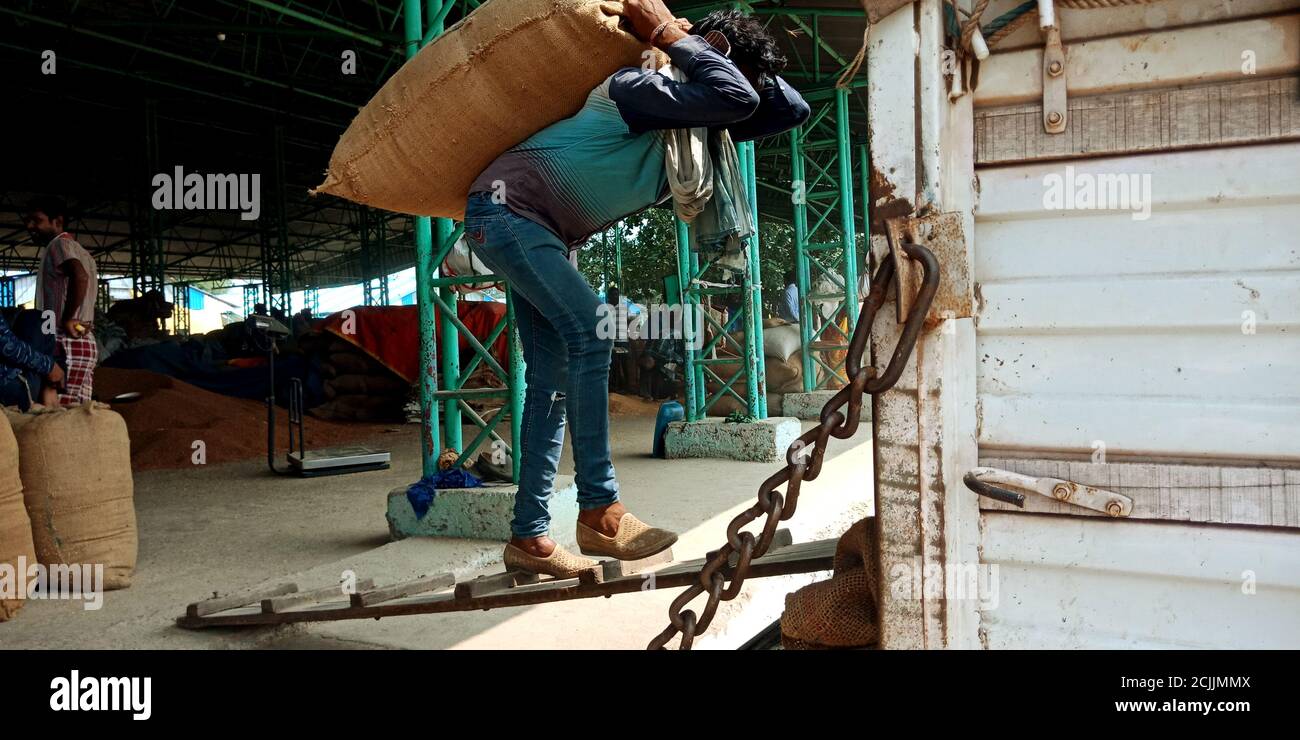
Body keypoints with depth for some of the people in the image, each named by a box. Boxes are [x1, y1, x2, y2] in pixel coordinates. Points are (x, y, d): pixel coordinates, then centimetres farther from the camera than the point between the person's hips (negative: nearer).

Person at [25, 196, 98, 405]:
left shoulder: (58, 244, -5)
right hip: (86, 342, 10)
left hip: (65, 343, -10)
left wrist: (66, 319, -18)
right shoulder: (79, 250, 24)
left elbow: (79, 277, -24)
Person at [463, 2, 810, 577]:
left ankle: (528, 536, 6)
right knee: (590, 330, -24)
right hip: (505, 208, -9)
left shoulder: (702, 126, 3)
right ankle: (600, 513, -20)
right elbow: (736, 97, -38)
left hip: (549, 236, 9)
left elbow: (793, 110, 4)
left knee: (553, 378, 2)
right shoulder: (640, 90, -23)